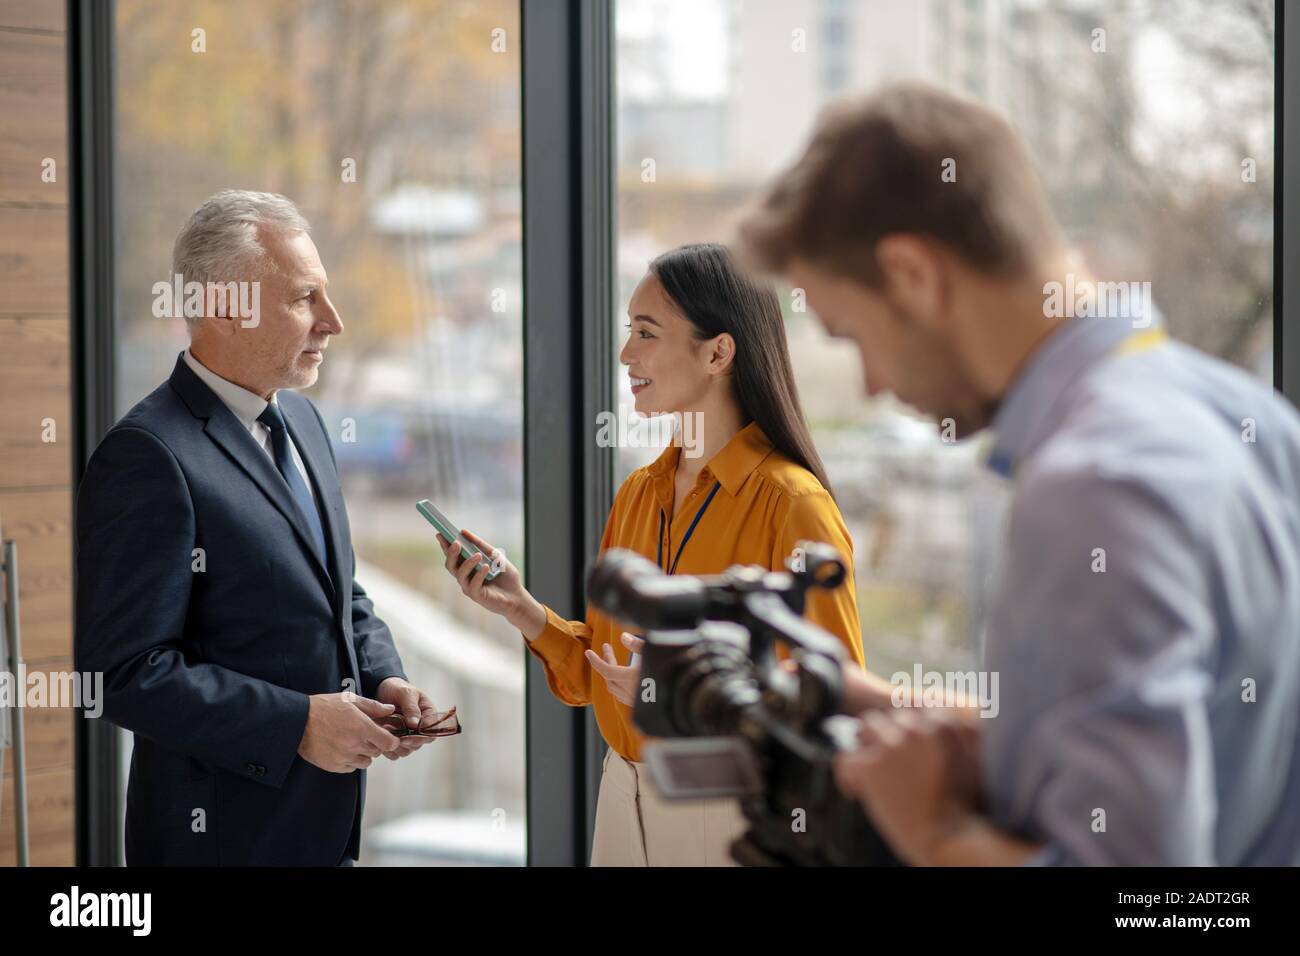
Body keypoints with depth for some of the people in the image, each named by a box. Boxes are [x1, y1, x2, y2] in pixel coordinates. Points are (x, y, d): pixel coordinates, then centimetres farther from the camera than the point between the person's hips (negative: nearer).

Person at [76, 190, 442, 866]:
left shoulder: (300, 421, 10)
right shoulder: (148, 456, -18)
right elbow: (123, 671, -22)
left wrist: (382, 680, 2)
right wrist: (295, 724, -21)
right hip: (224, 832, -8)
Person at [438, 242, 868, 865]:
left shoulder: (790, 505, -16)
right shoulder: (637, 495, 6)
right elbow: (601, 672, 12)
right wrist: (523, 610, -3)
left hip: (738, 815, -6)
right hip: (626, 803, 7)